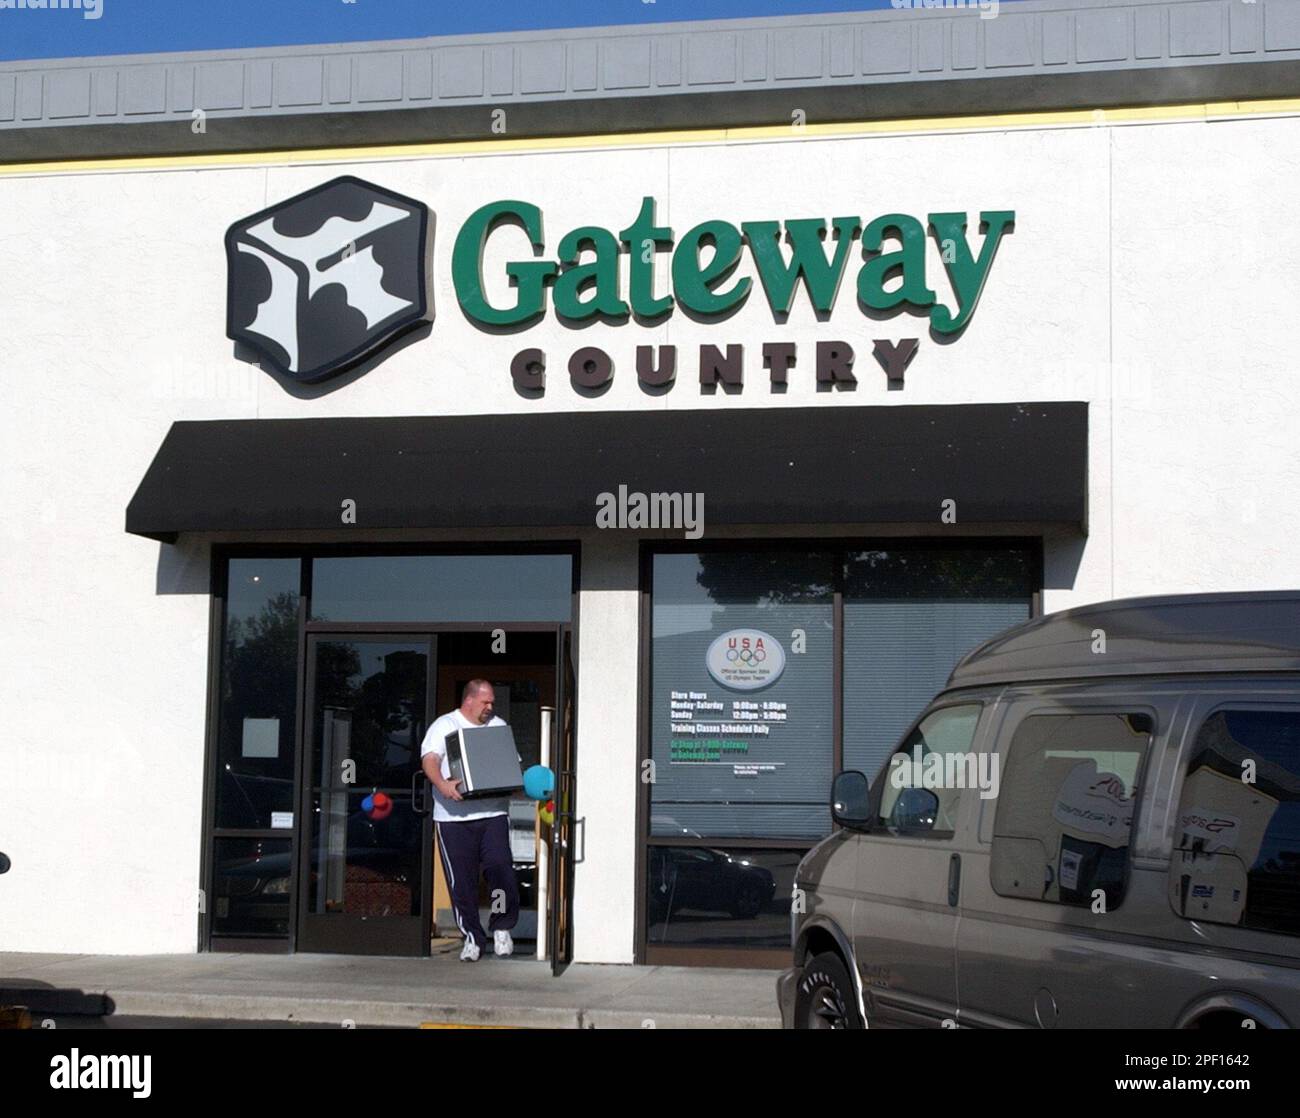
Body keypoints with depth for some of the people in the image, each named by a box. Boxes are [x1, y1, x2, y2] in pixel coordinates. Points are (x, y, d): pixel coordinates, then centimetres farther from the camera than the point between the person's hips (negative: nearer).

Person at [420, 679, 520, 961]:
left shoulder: (498, 726, 16)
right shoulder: (445, 726, 3)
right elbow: (429, 759, -10)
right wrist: (442, 784, -30)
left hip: (493, 813, 2)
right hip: (454, 817, -2)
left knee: (501, 870, -9)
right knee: (462, 880, 0)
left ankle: (502, 926, 12)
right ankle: (472, 937, 11)